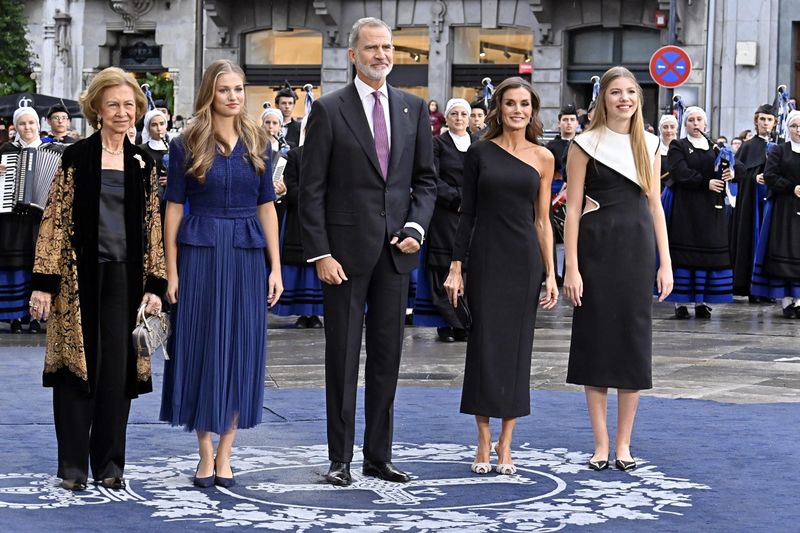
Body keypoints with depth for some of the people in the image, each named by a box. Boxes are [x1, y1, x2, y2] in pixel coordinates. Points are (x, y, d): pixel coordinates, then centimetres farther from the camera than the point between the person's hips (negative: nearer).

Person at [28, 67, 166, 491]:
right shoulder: (76, 157, -2)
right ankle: (73, 464, 9)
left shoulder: (142, 164, 10)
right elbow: (55, 220, -5)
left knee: (119, 369, 2)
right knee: (78, 364, 0)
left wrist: (154, 285, 4)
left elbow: (152, 227, 11)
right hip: (80, 274, -3)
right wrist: (44, 282, -11)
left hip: (125, 276, 3)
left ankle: (109, 463, 13)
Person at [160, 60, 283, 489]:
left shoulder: (256, 143, 8)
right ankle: (205, 454, 10)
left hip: (246, 255, 3)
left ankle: (225, 455, 10)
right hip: (200, 254, -2)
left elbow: (266, 207, 9)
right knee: (202, 347, 1)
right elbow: (174, 208, 0)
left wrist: (276, 267, 4)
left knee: (241, 350, 3)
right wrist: (171, 272, -5)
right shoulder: (186, 146, 0)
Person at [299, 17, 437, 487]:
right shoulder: (329, 110, -3)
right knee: (343, 355, 3)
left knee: (388, 355, 8)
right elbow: (311, 189, -5)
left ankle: (379, 456, 17)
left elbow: (426, 179, 12)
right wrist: (320, 253, -11)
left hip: (396, 250, 4)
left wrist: (416, 227, -4)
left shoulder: (414, 108, 9)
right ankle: (340, 458, 10)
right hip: (346, 248, -4)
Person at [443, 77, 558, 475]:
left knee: (516, 346, 3)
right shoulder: (480, 153, 2)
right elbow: (467, 213, 3)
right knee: (485, 345, -1)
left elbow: (543, 220, 8)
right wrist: (456, 266, -2)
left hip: (525, 259, 1)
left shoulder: (543, 158, 6)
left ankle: (506, 444, 11)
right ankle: (484, 443, 8)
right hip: (485, 257, -1)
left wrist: (551, 273, 4)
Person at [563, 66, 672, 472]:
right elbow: (573, 207, -3)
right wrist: (571, 268, -9)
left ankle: (623, 443, 12)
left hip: (638, 248, 3)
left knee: (634, 343, 4)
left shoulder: (649, 144, 9)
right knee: (596, 341, 1)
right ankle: (600, 443, 9)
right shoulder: (586, 144, -2)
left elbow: (654, 204, 10)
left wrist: (665, 263, 4)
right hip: (596, 247, -3)